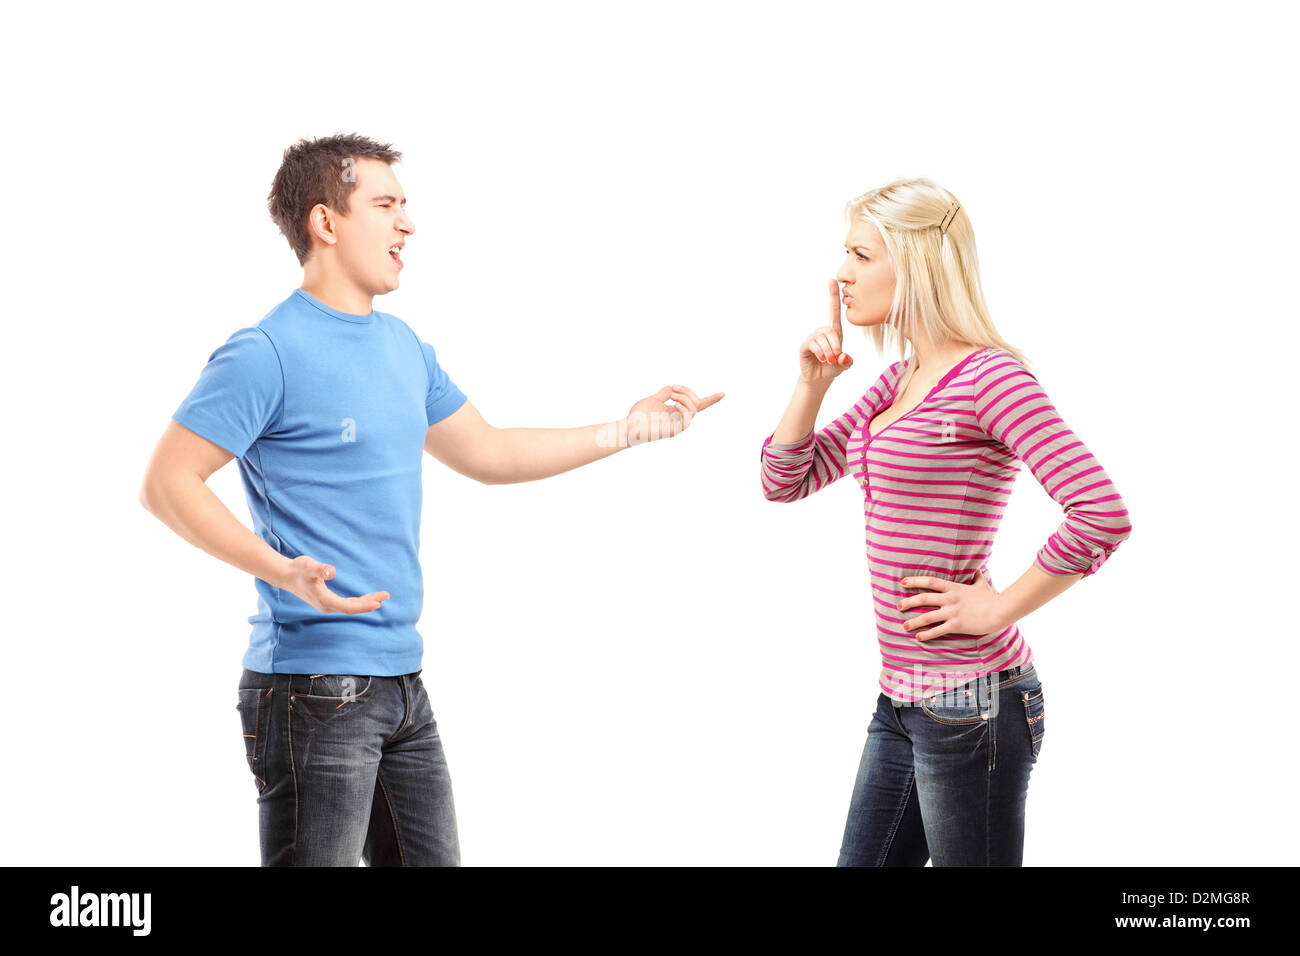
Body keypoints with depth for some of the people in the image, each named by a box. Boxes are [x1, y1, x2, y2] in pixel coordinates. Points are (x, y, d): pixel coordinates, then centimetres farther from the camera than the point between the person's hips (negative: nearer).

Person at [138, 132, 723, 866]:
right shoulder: (267, 355, -12)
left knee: (433, 858, 15)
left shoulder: (404, 348, 13)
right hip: (315, 693, -8)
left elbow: (486, 453, 24)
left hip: (402, 680, 8)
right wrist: (282, 571, -26)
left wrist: (627, 430, 22)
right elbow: (167, 484, -14)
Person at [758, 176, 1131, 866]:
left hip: (971, 701, -9)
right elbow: (785, 480, 18)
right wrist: (813, 380, 4)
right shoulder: (897, 382, 12)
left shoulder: (989, 377, -15)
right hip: (902, 700, 9)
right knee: (863, 860, 16)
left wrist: (997, 610, -16)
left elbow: (1102, 515, -23)